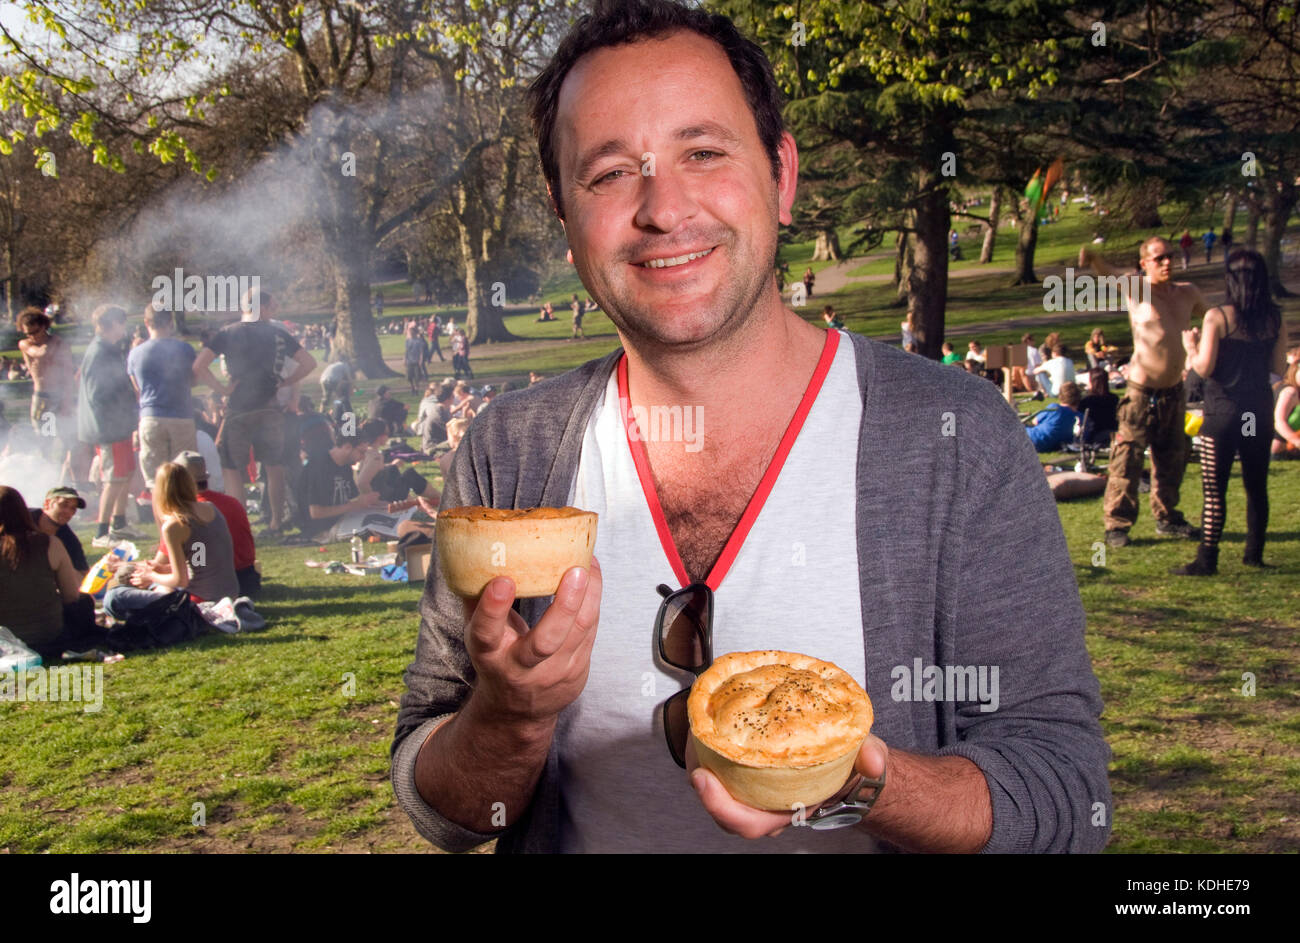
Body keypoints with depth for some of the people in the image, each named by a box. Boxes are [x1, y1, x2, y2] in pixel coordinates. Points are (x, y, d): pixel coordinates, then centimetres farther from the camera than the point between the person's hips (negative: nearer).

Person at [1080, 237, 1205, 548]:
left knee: (1172, 460, 15)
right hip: (1142, 394, -6)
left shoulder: (1187, 292, 9)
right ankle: (1117, 524, 2)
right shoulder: (1138, 289, -8)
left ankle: (1168, 519, 29)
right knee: (1127, 460, -6)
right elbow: (1111, 274, -30)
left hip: (1174, 392, 6)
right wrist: (1094, 259, -50)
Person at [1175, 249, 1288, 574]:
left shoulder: (1217, 317, -12)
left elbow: (1204, 368, -15)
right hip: (1260, 410, 4)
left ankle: (1206, 560, 0)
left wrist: (1191, 346, 3)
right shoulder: (1276, 319, 1)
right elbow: (1278, 367, 8)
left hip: (1223, 411, -4)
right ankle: (1254, 553, 24)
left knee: (1214, 490, -1)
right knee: (1257, 486, 16)